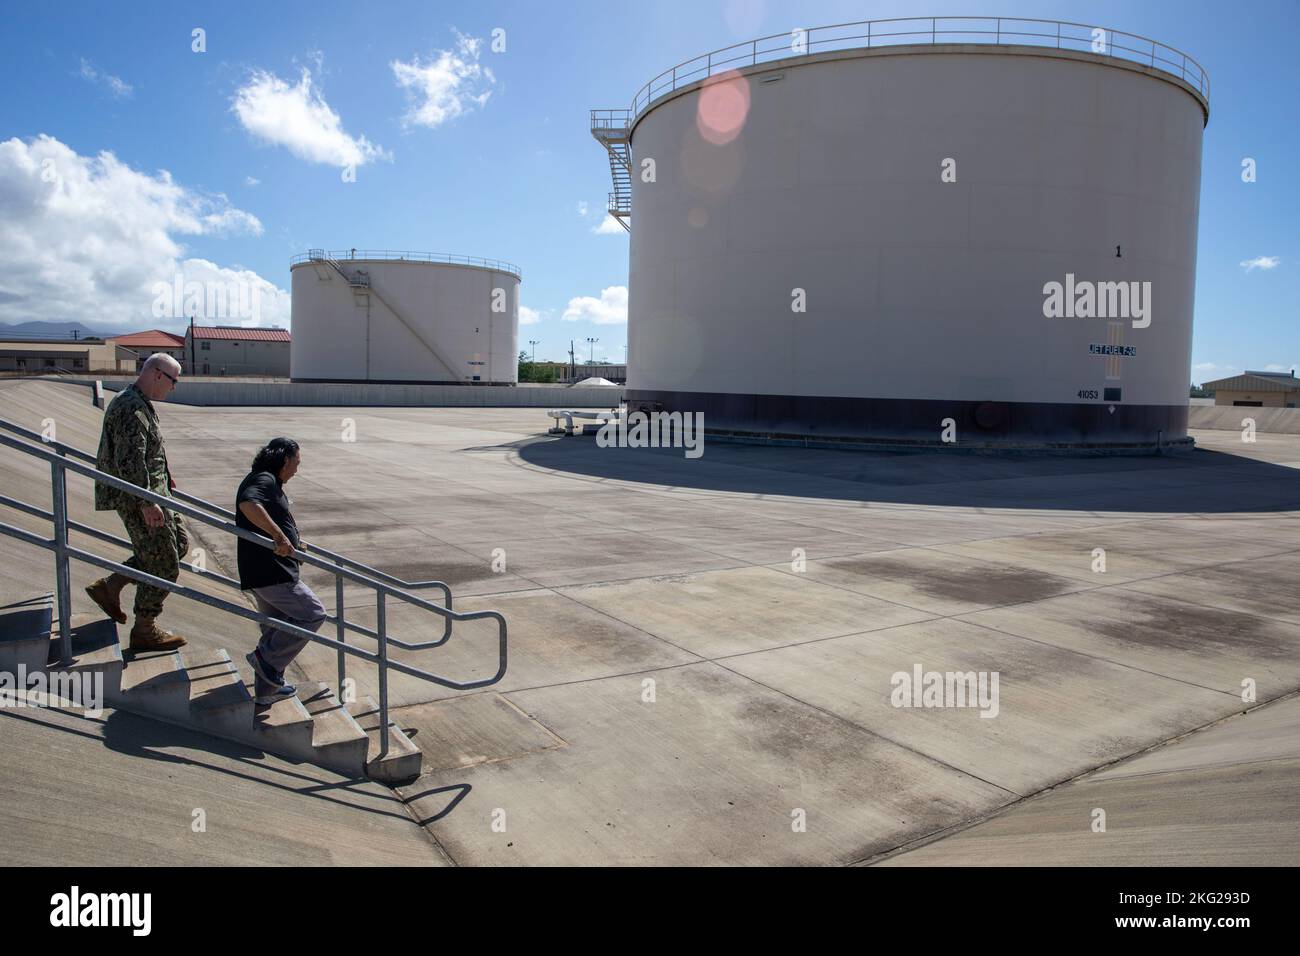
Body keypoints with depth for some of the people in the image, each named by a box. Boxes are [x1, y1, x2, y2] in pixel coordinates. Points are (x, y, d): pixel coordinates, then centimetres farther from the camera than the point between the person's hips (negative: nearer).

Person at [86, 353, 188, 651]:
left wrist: (162, 476, 26)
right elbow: (130, 462, -26)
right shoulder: (132, 409, -22)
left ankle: (110, 585, 22)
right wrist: (146, 503, -25)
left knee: (179, 543, 18)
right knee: (163, 565, -2)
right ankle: (144, 631, 12)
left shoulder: (139, 403, 12)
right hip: (137, 497, -11)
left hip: (152, 490, 11)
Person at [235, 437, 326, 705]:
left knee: (276, 630, 19)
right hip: (271, 572, -11)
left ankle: (267, 689, 27)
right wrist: (280, 537, -35)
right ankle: (266, 658, -2)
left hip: (261, 571, 11)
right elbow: (248, 504, -35)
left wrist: (292, 541, 42)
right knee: (314, 614, -4)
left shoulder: (268, 481, 20)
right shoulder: (264, 480, -13)